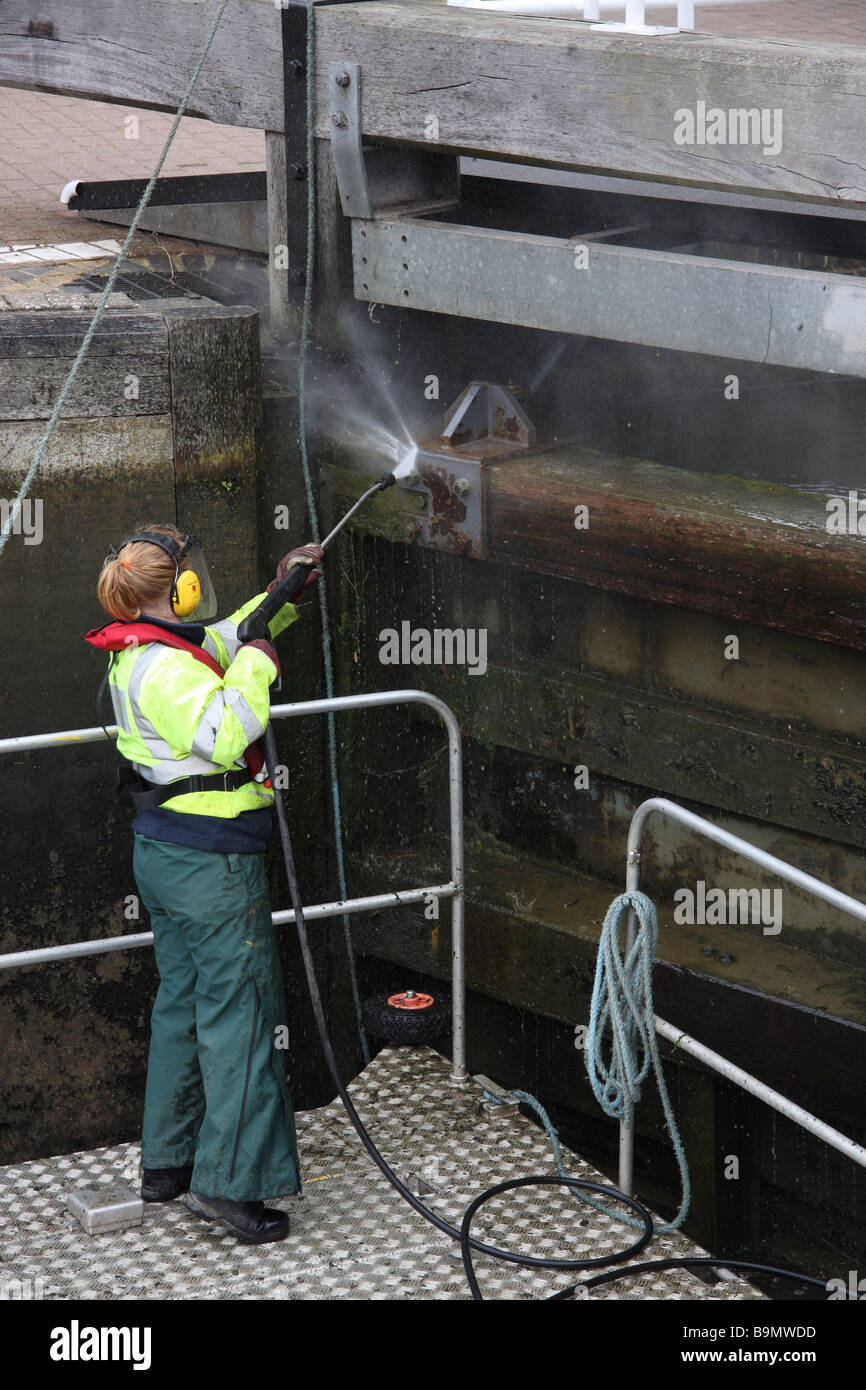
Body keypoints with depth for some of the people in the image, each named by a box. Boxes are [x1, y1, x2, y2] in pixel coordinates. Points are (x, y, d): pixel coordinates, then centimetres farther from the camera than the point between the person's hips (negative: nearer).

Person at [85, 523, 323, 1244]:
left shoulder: (142, 654, 11)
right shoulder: (164, 665, -21)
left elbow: (224, 642, 29)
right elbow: (220, 737, -35)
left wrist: (280, 595, 23)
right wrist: (256, 663, -23)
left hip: (164, 852, 11)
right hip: (212, 859, -10)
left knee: (181, 1003, 18)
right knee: (237, 1011, -5)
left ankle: (167, 1162, 26)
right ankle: (228, 1181, -2)